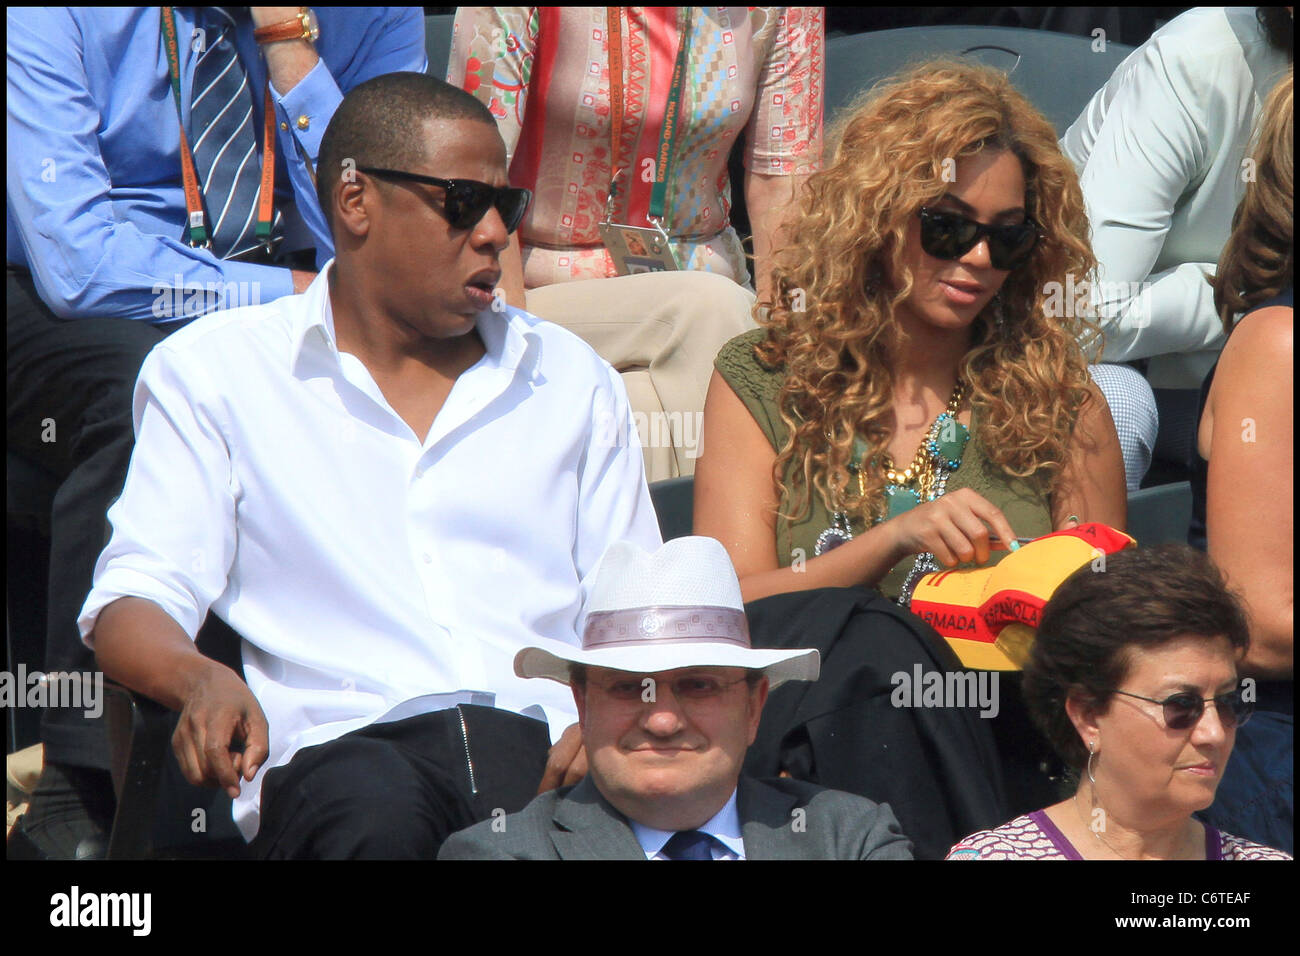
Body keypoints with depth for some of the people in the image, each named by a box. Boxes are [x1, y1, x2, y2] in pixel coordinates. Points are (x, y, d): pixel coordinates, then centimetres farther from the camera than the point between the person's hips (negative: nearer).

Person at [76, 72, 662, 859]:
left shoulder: (573, 379, 23)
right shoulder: (213, 372, 14)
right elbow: (136, 599, 6)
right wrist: (203, 679, -19)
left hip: (549, 739, 2)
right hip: (342, 744, -1)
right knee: (378, 812, -39)